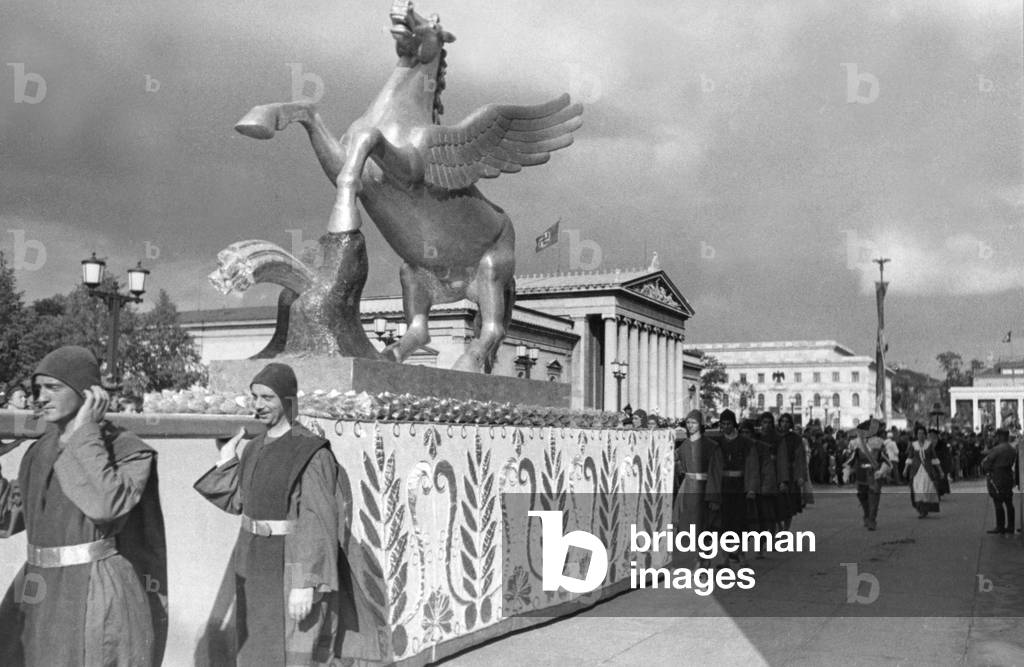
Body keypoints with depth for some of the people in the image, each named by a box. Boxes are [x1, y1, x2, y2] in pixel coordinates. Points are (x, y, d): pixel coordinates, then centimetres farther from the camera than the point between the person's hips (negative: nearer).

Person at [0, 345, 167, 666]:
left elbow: (105, 504, -30)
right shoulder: (41, 452, 10)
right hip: (42, 599, 7)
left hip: (97, 599, -7)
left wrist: (86, 433, -21)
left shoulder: (128, 452, -11)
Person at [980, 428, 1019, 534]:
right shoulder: (1014, 449, 11)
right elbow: (1017, 467, 15)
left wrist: (985, 470, 7)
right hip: (1009, 478, 8)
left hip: (997, 478, -8)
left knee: (998, 503, -4)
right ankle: (1010, 526, 16)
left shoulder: (997, 449, -15)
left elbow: (985, 462, -11)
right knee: (1008, 503, 11)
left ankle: (1000, 527, -3)